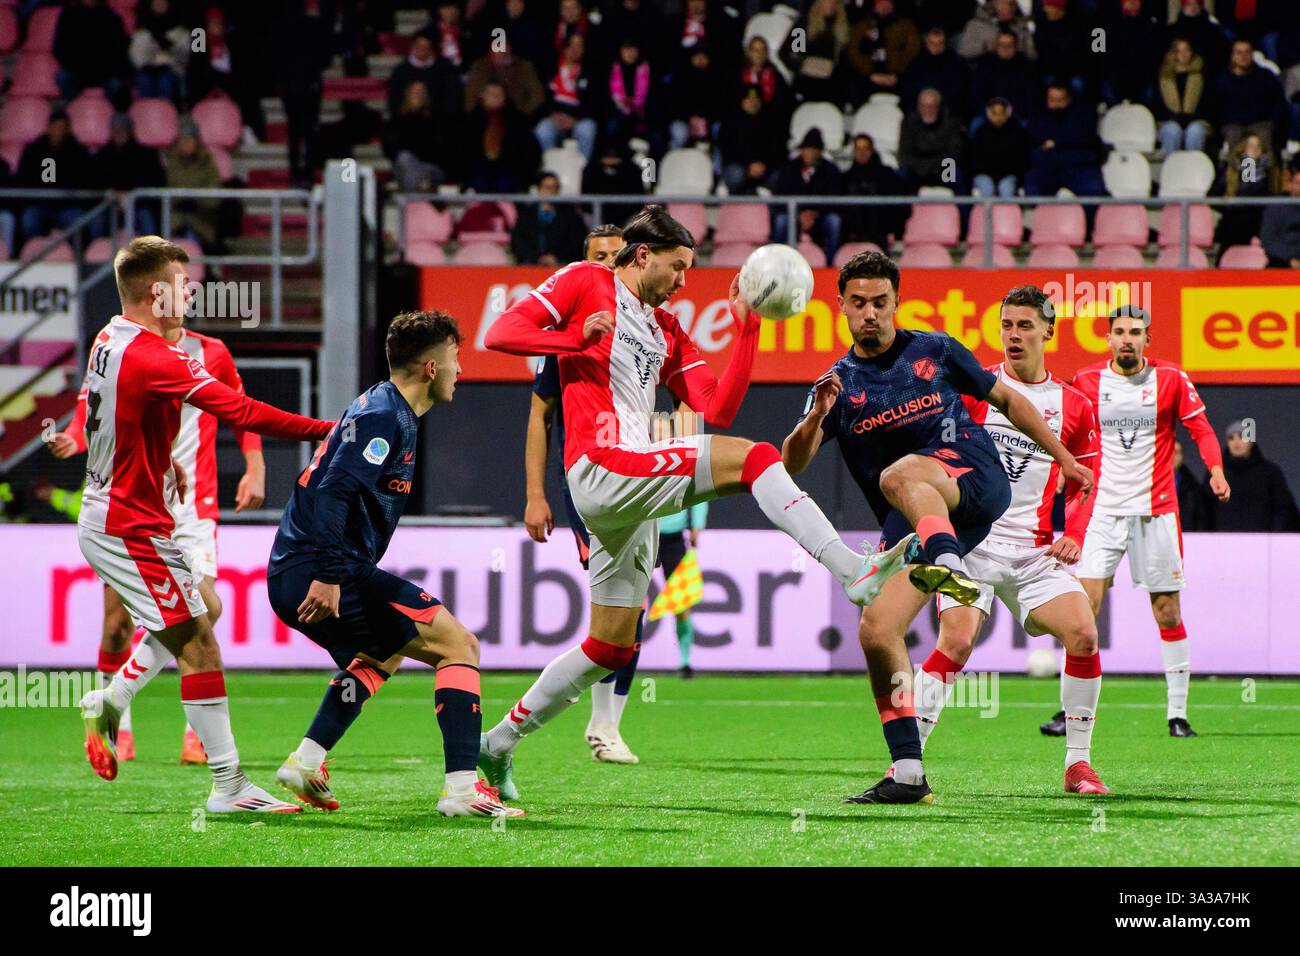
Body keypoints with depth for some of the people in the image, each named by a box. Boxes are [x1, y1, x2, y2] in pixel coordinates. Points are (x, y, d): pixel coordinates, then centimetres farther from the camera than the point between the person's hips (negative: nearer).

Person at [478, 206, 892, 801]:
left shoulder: (667, 332, 25)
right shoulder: (584, 282, 6)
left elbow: (717, 410, 14)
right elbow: (499, 334, -2)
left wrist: (745, 329, 7)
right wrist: (577, 338, -15)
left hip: (633, 493, 9)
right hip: (602, 465, -9)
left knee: (613, 646, 13)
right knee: (753, 458, -22)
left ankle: (501, 741, 22)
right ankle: (854, 572, -34)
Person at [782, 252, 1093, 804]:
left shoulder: (935, 351, 12)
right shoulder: (837, 384, 11)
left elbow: (1004, 399, 24)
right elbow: (790, 466, -2)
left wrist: (1063, 457, 23)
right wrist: (816, 418, -22)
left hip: (975, 482, -4)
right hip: (911, 528, 4)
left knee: (899, 475, -37)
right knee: (875, 633, -14)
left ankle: (948, 564, -68)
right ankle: (908, 774, -10)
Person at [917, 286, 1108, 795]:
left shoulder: (1074, 405, 10)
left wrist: (1074, 535, 4)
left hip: (1036, 550, 3)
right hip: (972, 540, -3)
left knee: (1083, 635, -15)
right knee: (956, 641, -21)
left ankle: (1078, 764, 0)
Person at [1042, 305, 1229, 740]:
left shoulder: (1170, 379, 0)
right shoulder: (1086, 381, 4)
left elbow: (1200, 428, 3)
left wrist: (1216, 469, -13)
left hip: (1155, 511, -1)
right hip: (1103, 508, 1)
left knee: (1168, 612, 1)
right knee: (1083, 608, -10)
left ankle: (1177, 712, 9)